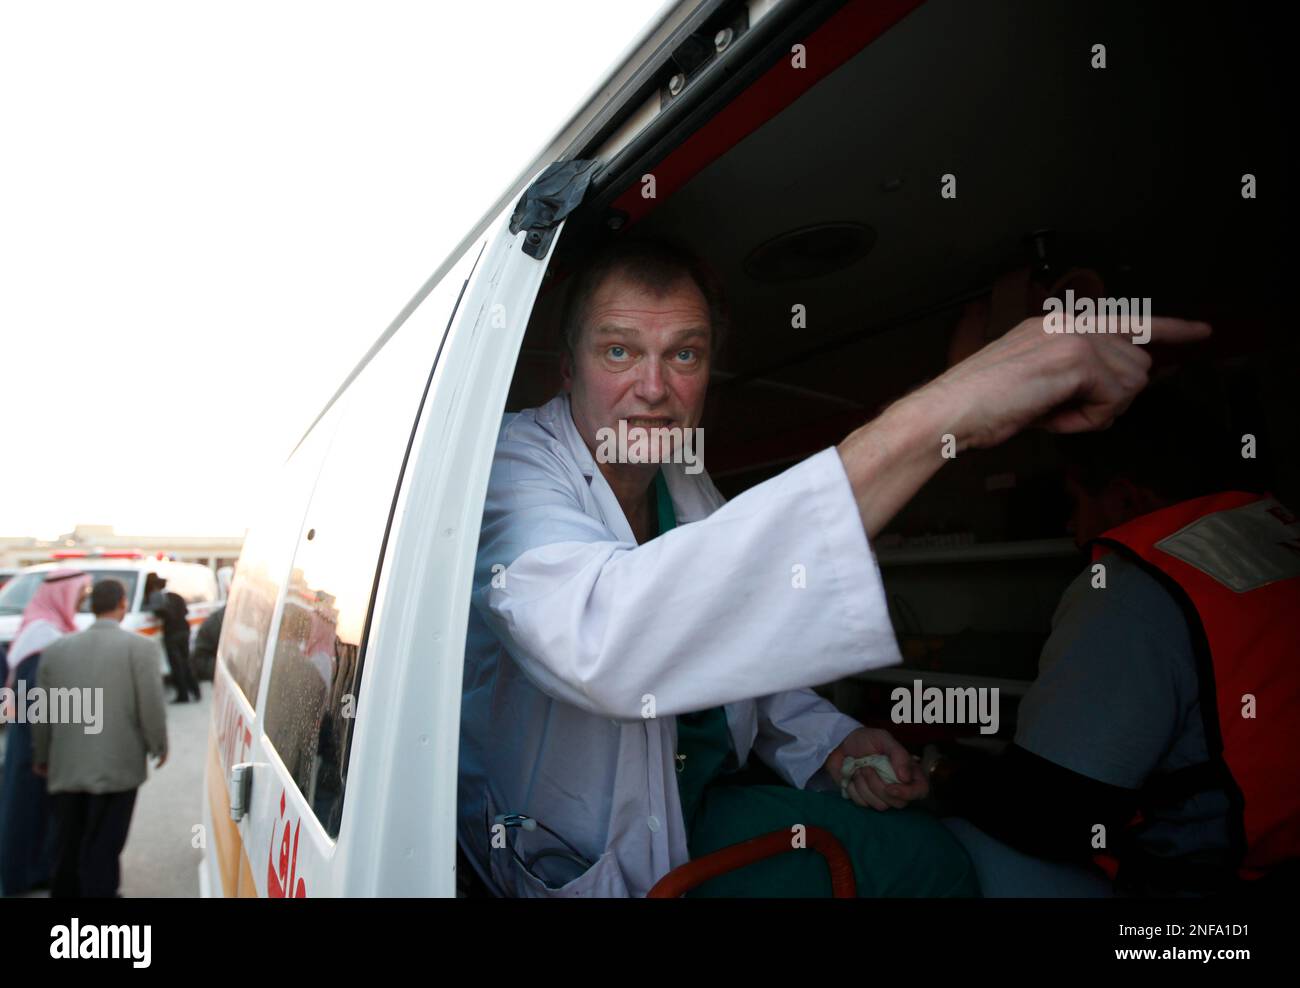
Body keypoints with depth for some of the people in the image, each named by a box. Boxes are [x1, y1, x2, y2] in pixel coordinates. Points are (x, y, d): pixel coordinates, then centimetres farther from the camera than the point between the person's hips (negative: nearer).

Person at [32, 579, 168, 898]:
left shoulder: (58, 648, 6)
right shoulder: (140, 647, -9)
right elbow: (152, 704, -10)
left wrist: (42, 757, 26)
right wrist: (159, 746, 6)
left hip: (65, 769, 5)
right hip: (117, 766, -4)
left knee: (67, 849, 19)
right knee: (101, 851, 3)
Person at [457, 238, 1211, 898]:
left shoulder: (689, 488, 3)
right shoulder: (511, 466, -24)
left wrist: (830, 744, -6)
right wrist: (929, 420, -48)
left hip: (691, 801, 7)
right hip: (569, 855, -7)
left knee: (922, 853, 1)